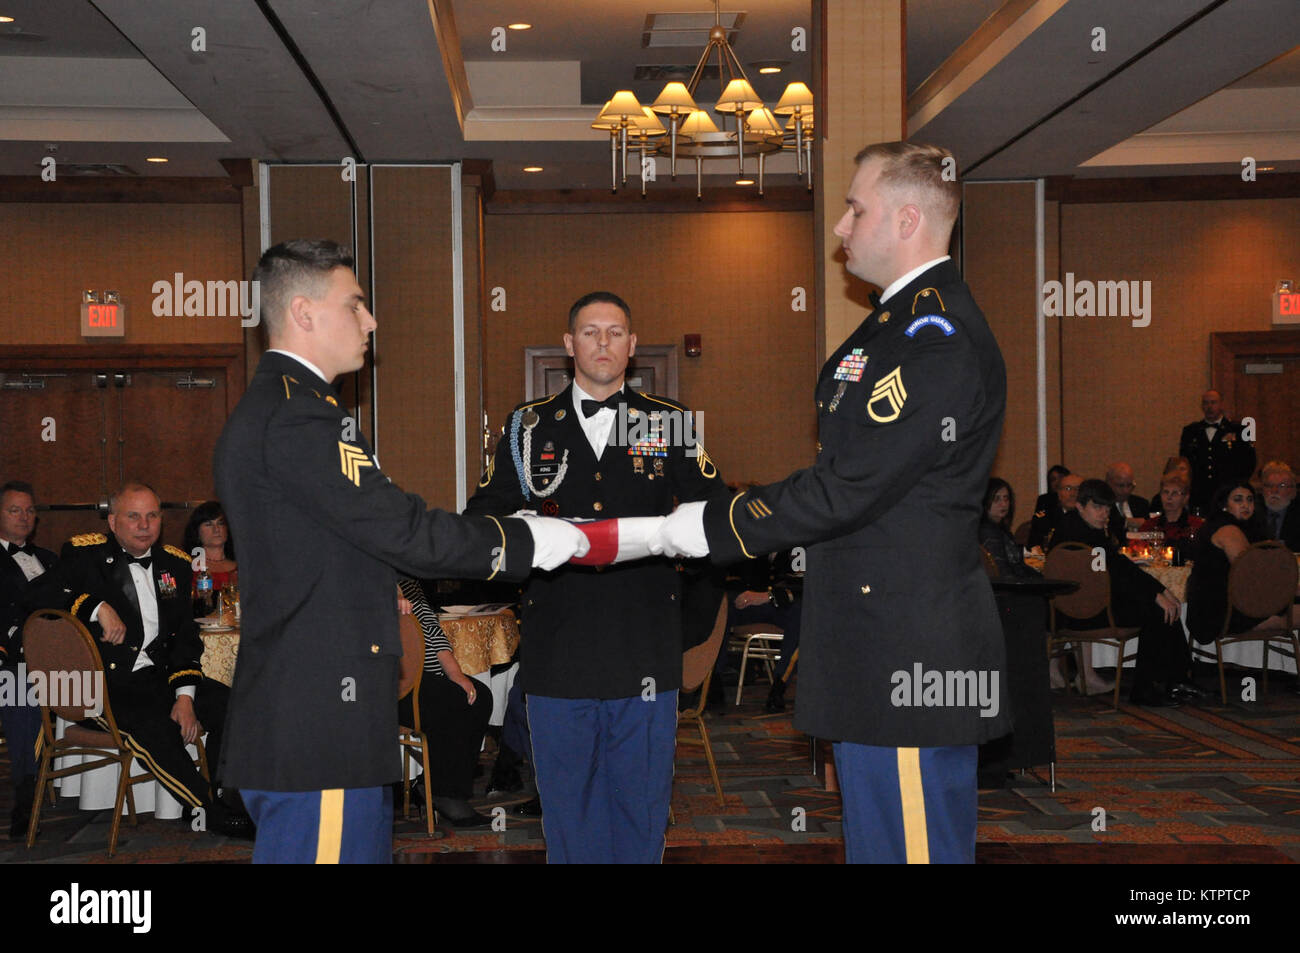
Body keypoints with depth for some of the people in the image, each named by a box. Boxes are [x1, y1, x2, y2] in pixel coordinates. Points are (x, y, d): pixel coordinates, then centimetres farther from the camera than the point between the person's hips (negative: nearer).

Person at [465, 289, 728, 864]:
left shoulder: (666, 422, 8)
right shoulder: (530, 425, 8)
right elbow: (483, 515, 5)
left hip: (645, 649, 0)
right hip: (558, 649, 0)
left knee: (642, 803, 8)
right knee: (568, 801, 9)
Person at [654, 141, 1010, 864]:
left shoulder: (939, 337, -18)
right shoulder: (906, 320, 16)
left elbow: (848, 488, -21)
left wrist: (713, 527, -11)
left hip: (911, 646, -11)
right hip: (876, 645, 11)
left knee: (916, 845, -2)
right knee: (875, 839, 19)